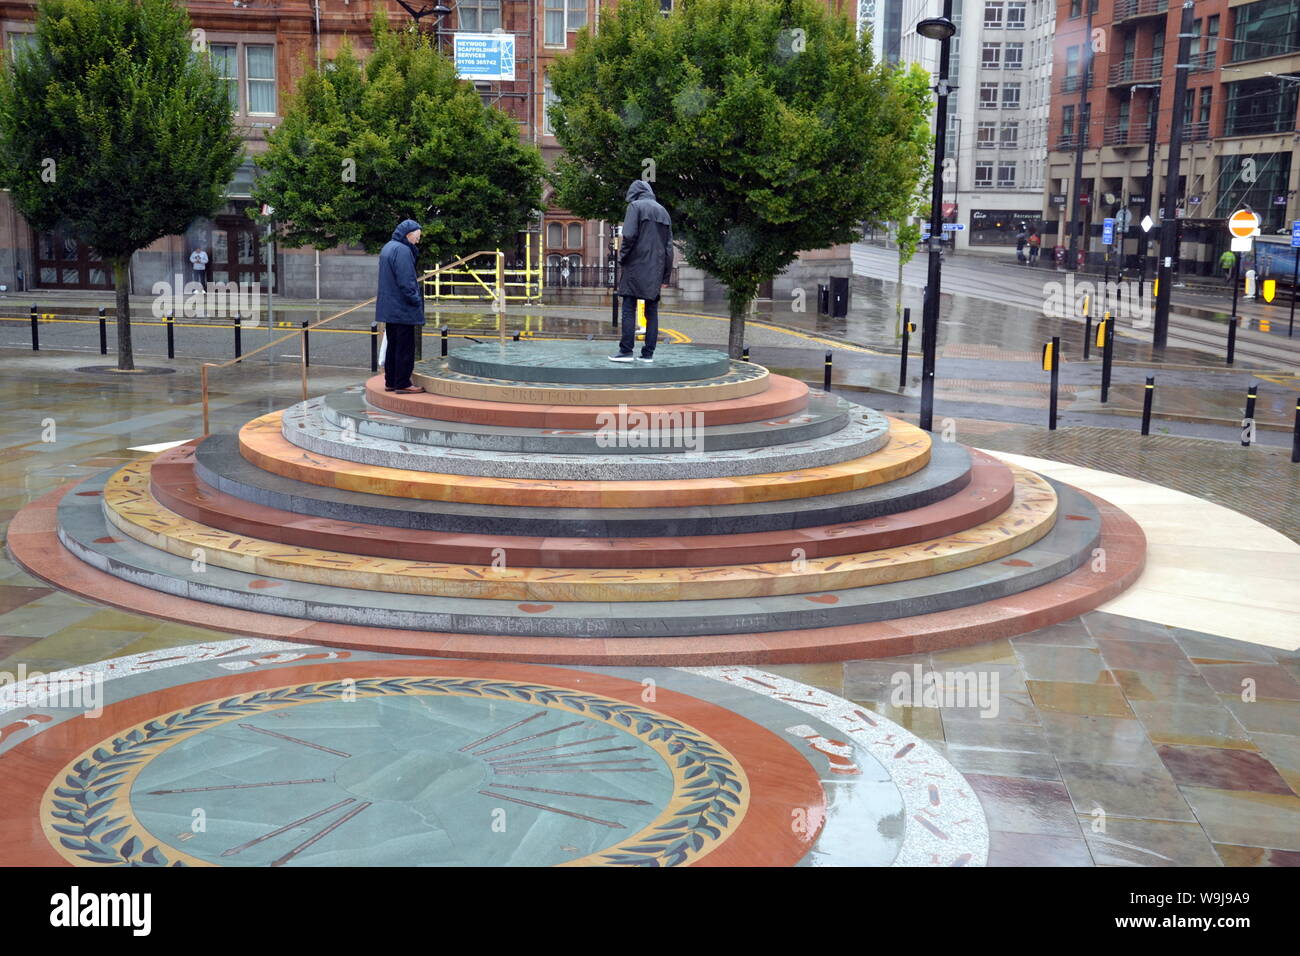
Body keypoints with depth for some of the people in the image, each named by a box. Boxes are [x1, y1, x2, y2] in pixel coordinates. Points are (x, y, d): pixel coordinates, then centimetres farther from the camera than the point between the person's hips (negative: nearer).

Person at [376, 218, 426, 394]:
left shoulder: (387, 248, 14)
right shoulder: (402, 250, -17)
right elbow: (406, 281, -22)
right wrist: (416, 300, -14)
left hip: (389, 308, 10)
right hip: (403, 308, -10)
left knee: (392, 345, 14)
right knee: (405, 347, -3)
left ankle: (390, 382, 18)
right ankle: (402, 384, 0)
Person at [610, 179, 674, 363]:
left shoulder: (635, 206, -1)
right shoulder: (663, 211, 18)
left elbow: (629, 235, -15)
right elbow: (669, 246, 16)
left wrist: (622, 258, -2)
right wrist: (666, 275, 17)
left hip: (636, 265, -6)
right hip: (656, 269, 6)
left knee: (629, 309, -4)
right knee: (652, 311, 5)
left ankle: (626, 351, -8)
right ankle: (648, 353, 4)